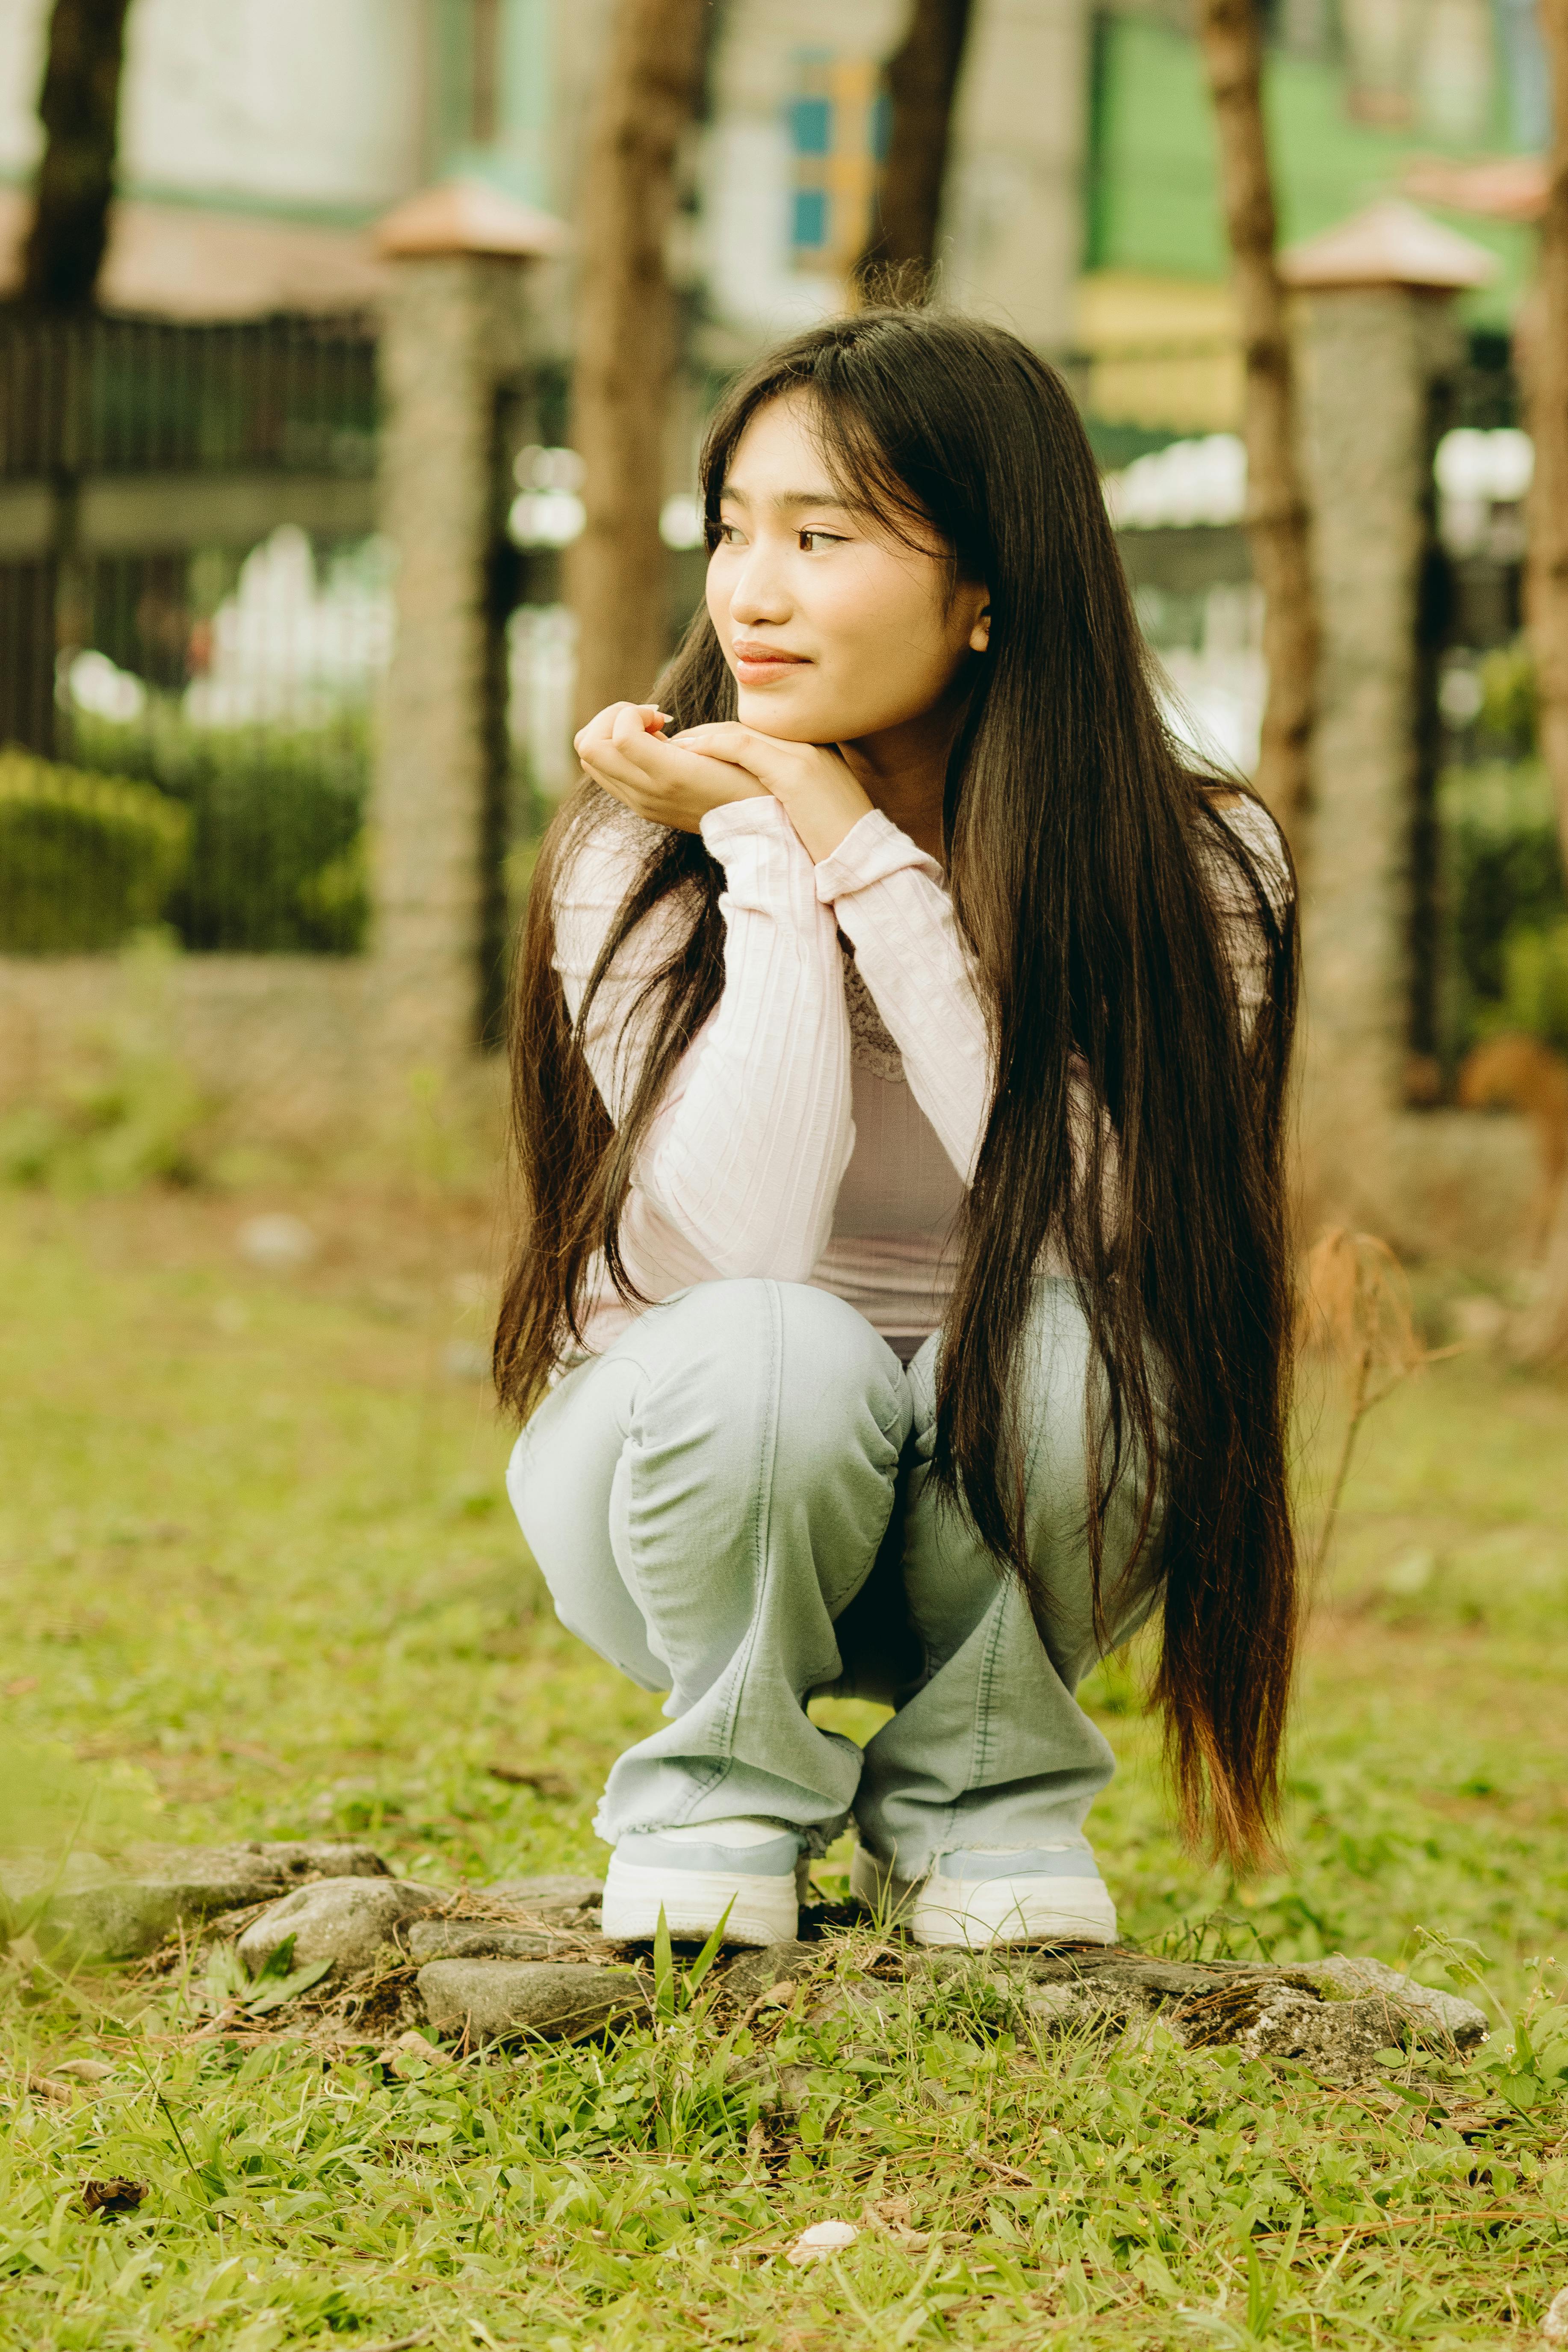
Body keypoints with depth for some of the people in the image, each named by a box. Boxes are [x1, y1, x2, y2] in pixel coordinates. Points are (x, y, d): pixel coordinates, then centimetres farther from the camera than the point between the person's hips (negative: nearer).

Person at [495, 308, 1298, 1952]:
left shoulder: (1192, 864, -15)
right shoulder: (644, 858, -17)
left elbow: (1100, 1217, -30)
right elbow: (734, 1252, -30)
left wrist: (859, 853, -29)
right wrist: (768, 859, -28)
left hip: (1008, 1497, 1)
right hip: (698, 1471, -1)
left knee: (1091, 1335, -32)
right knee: (779, 1357, -34)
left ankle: (980, 1788, -3)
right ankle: (723, 1784, -3)